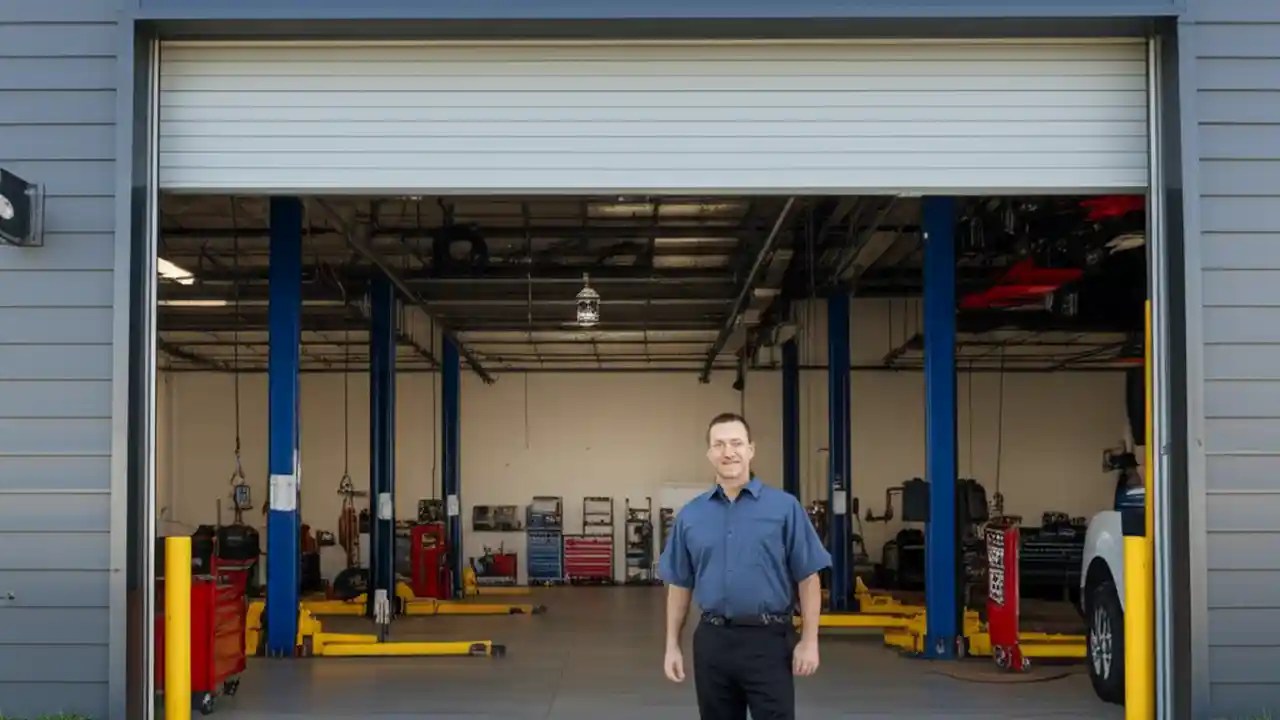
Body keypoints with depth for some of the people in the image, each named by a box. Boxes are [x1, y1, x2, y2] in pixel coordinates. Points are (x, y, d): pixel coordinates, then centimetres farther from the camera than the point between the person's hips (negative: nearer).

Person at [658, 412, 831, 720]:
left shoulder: (784, 507, -3)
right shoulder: (690, 515, 7)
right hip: (713, 641, 3)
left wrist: (809, 640, -8)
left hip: (768, 640, -3)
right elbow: (680, 585, 11)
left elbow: (808, 578, -3)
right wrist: (672, 645, 8)